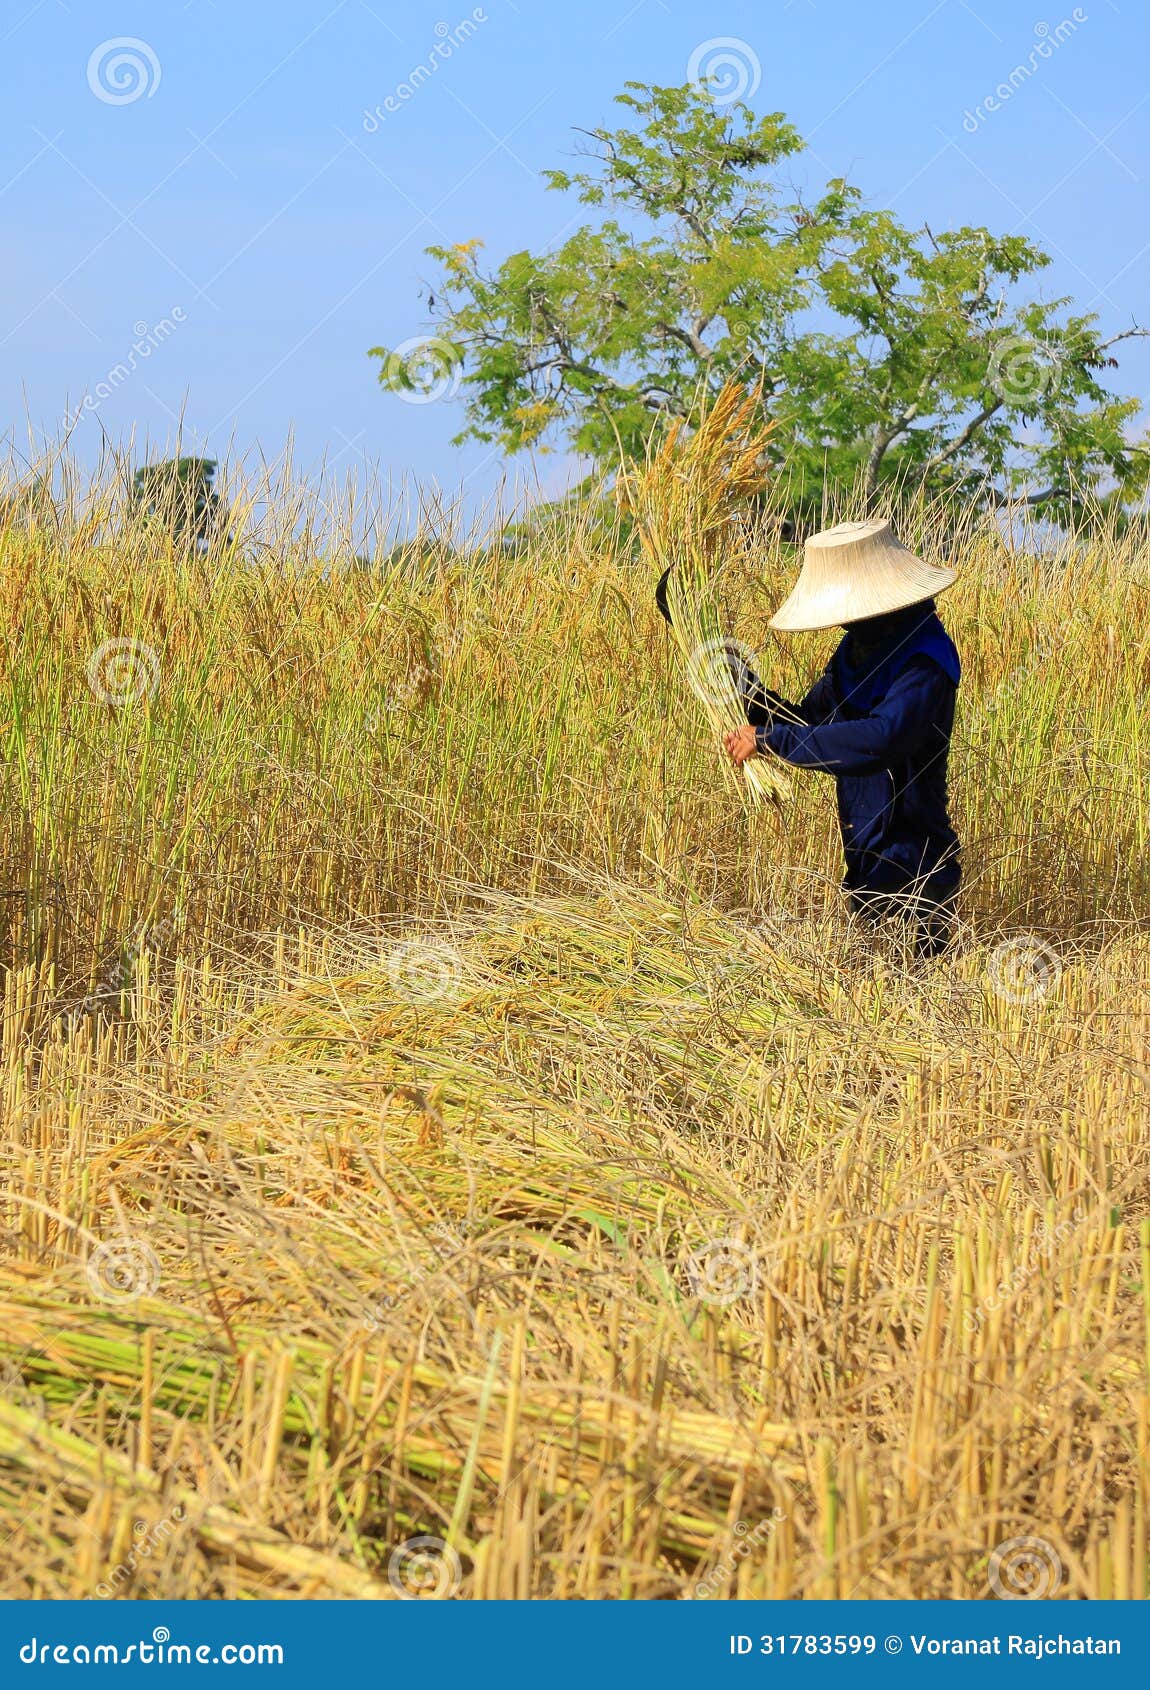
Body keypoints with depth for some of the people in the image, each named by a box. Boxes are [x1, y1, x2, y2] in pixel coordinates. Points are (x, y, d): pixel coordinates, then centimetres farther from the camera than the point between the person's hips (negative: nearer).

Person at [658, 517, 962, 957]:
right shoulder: (858, 649, 9)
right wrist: (742, 684, 1)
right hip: (867, 869, 9)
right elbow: (807, 723, 17)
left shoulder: (925, 659, -21)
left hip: (911, 875, -9)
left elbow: (879, 740, -35)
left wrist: (770, 739, -29)